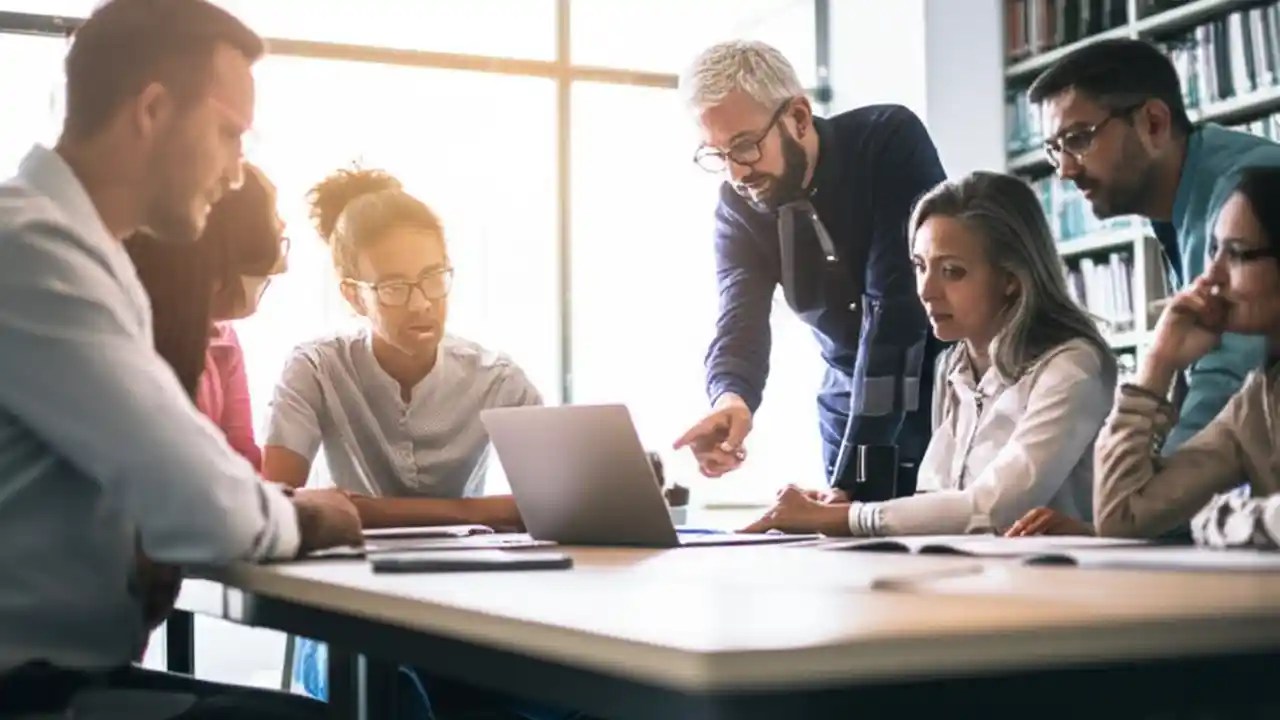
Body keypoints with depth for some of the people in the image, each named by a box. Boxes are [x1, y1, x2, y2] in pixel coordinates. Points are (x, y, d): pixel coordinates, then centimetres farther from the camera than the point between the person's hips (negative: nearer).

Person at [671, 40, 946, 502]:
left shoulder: (890, 140, -22)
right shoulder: (737, 208, -8)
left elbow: (896, 305, -28)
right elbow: (740, 324, -19)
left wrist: (851, 476, -33)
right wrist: (730, 399, -45)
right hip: (853, 398, 4)